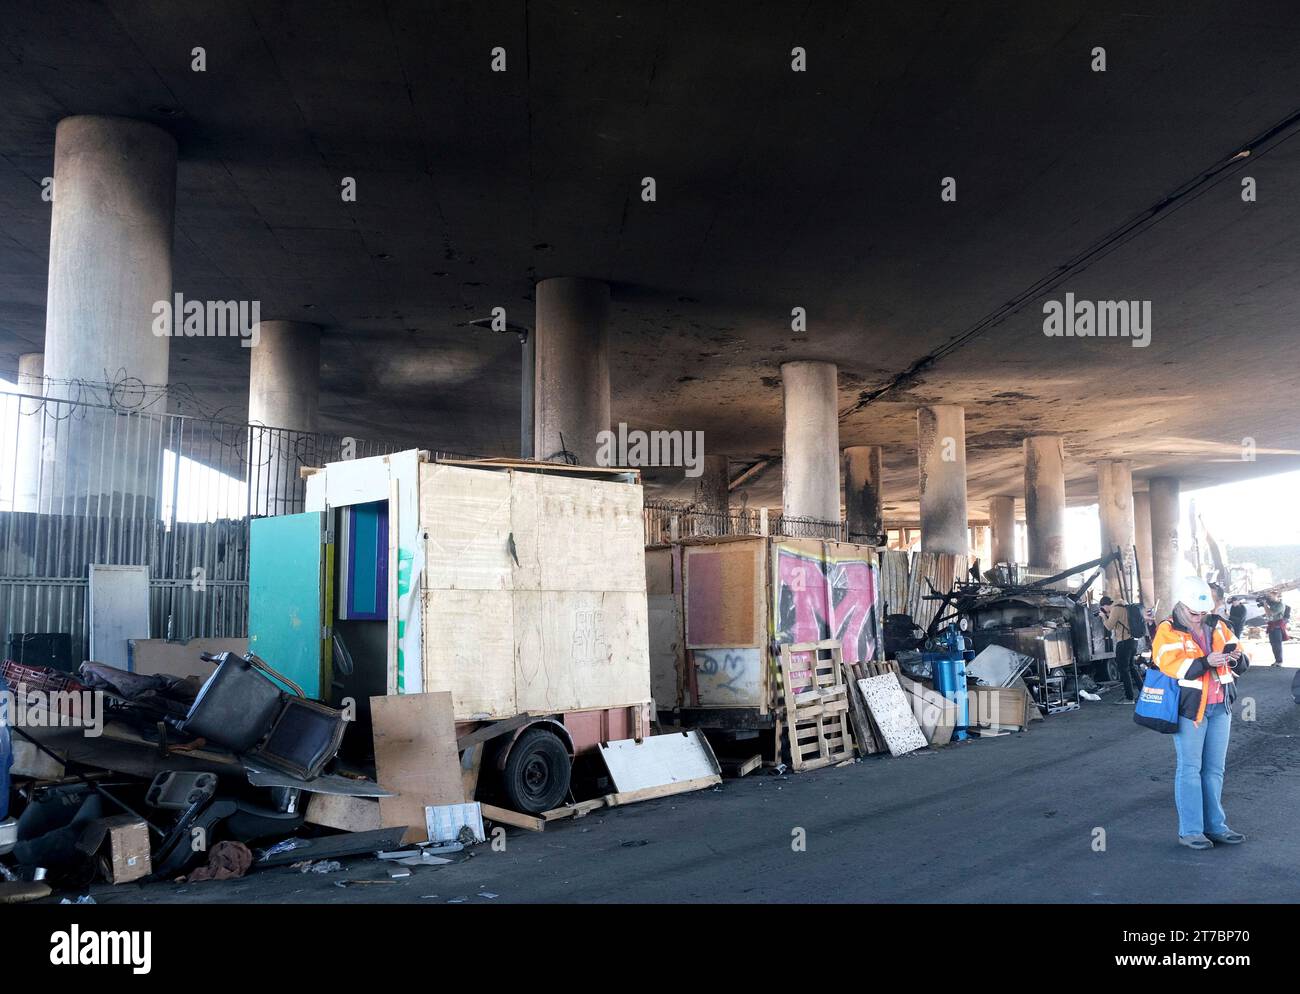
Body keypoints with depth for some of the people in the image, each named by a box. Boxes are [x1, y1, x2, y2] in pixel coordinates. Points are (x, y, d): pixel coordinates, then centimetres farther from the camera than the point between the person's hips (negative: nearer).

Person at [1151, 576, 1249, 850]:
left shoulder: (1218, 626, 8)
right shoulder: (1168, 632, -8)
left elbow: (1241, 665, 9)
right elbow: (1173, 668, -20)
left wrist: (1236, 658, -14)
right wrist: (1206, 662, -30)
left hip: (1220, 706, 5)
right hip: (1189, 707, -5)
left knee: (1214, 769, 13)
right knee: (1190, 769, 0)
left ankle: (1215, 825, 23)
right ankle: (1190, 830, 7)